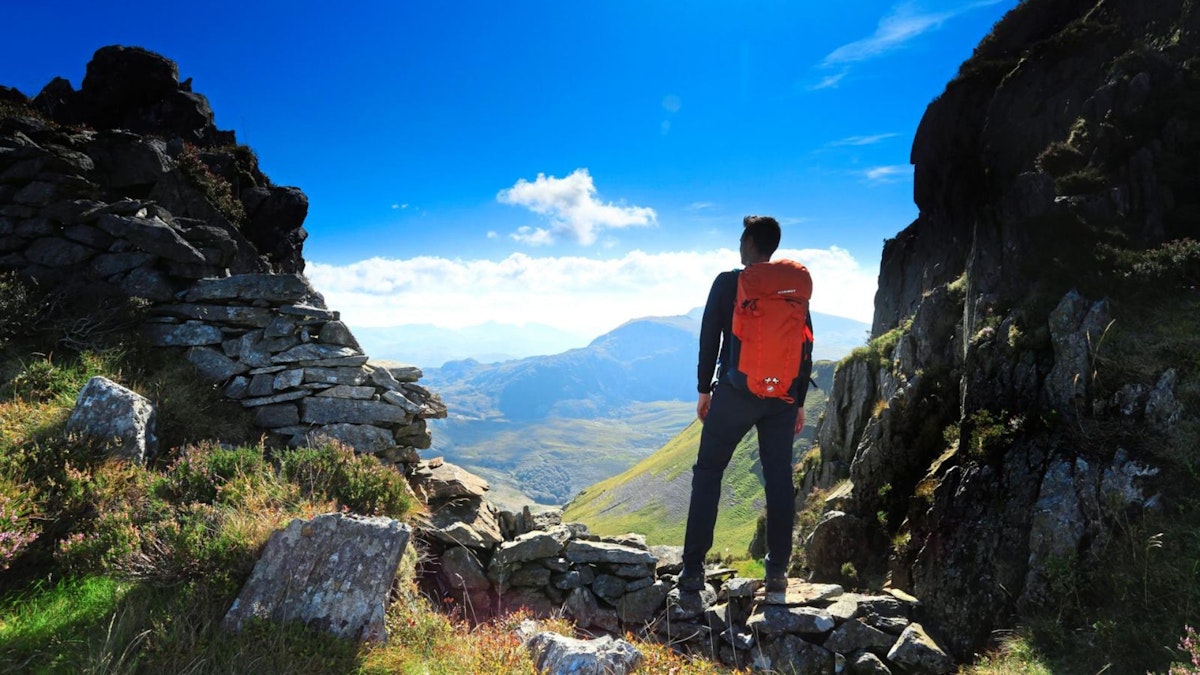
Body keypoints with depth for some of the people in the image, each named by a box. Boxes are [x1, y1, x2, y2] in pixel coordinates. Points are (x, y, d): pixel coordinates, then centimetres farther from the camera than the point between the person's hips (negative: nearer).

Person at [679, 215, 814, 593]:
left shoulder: (727, 283, -2)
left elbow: (709, 339, -3)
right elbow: (806, 348, 8)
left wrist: (704, 390, 6)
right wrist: (799, 401, 14)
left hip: (735, 392, -3)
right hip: (783, 396, 4)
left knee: (707, 474, 5)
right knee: (779, 478, 10)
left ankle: (693, 569, 4)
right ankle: (778, 571, 15)